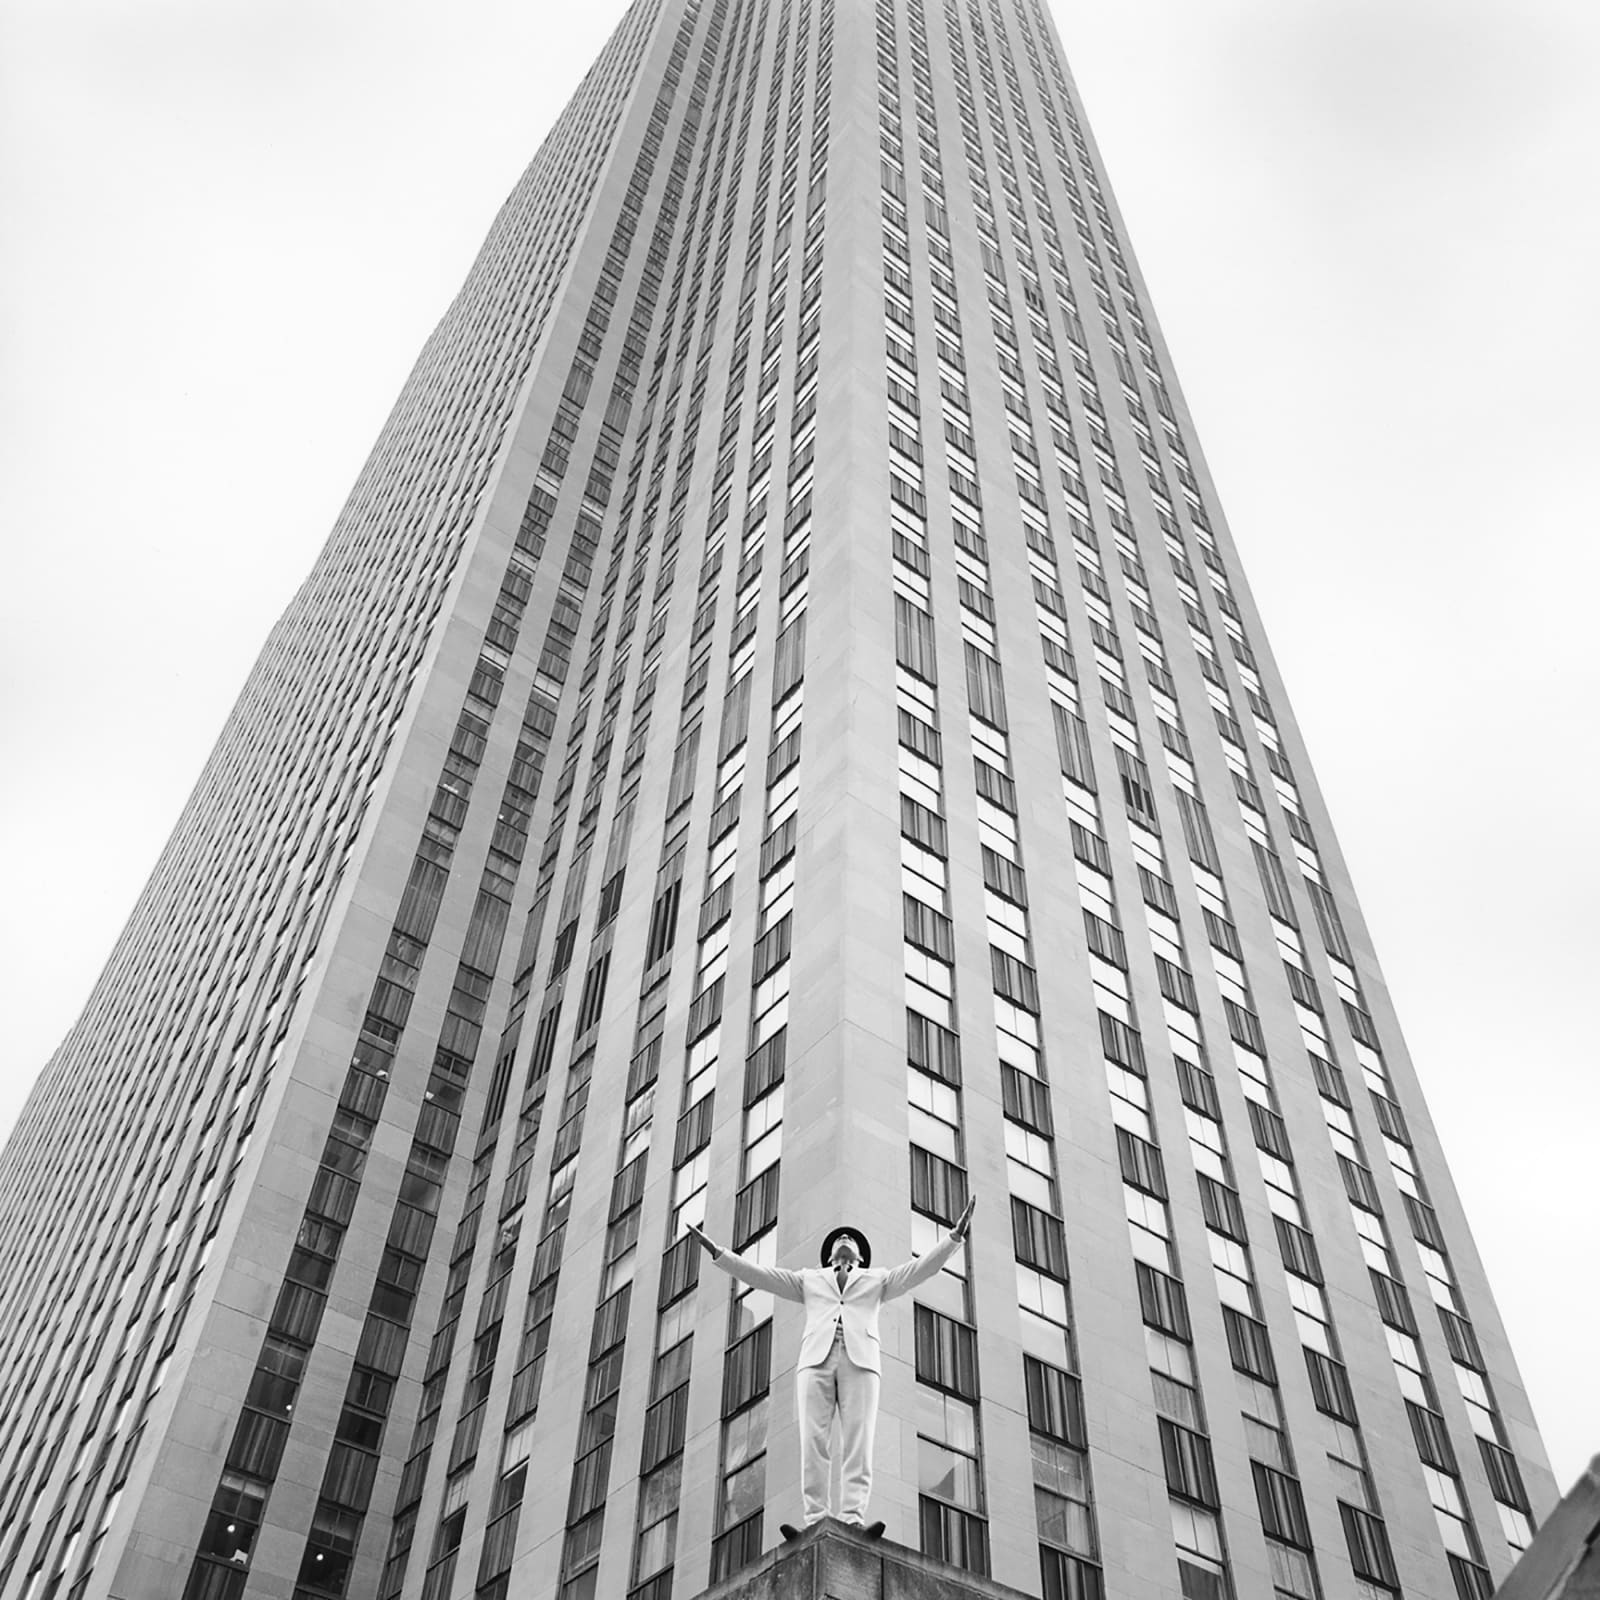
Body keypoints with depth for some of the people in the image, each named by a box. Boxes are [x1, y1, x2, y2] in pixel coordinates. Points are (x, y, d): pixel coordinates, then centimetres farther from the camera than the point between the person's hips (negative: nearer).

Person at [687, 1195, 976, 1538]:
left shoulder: (877, 1279, 28)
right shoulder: (809, 1279, 30)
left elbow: (921, 1268, 16)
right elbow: (760, 1275, 21)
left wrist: (955, 1236, 3)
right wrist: (716, 1251, 12)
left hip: (860, 1361, -1)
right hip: (816, 1360, 1)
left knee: (857, 1443, -15)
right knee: (813, 1443, -13)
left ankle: (853, 1523, -23)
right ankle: (815, 1525, -18)